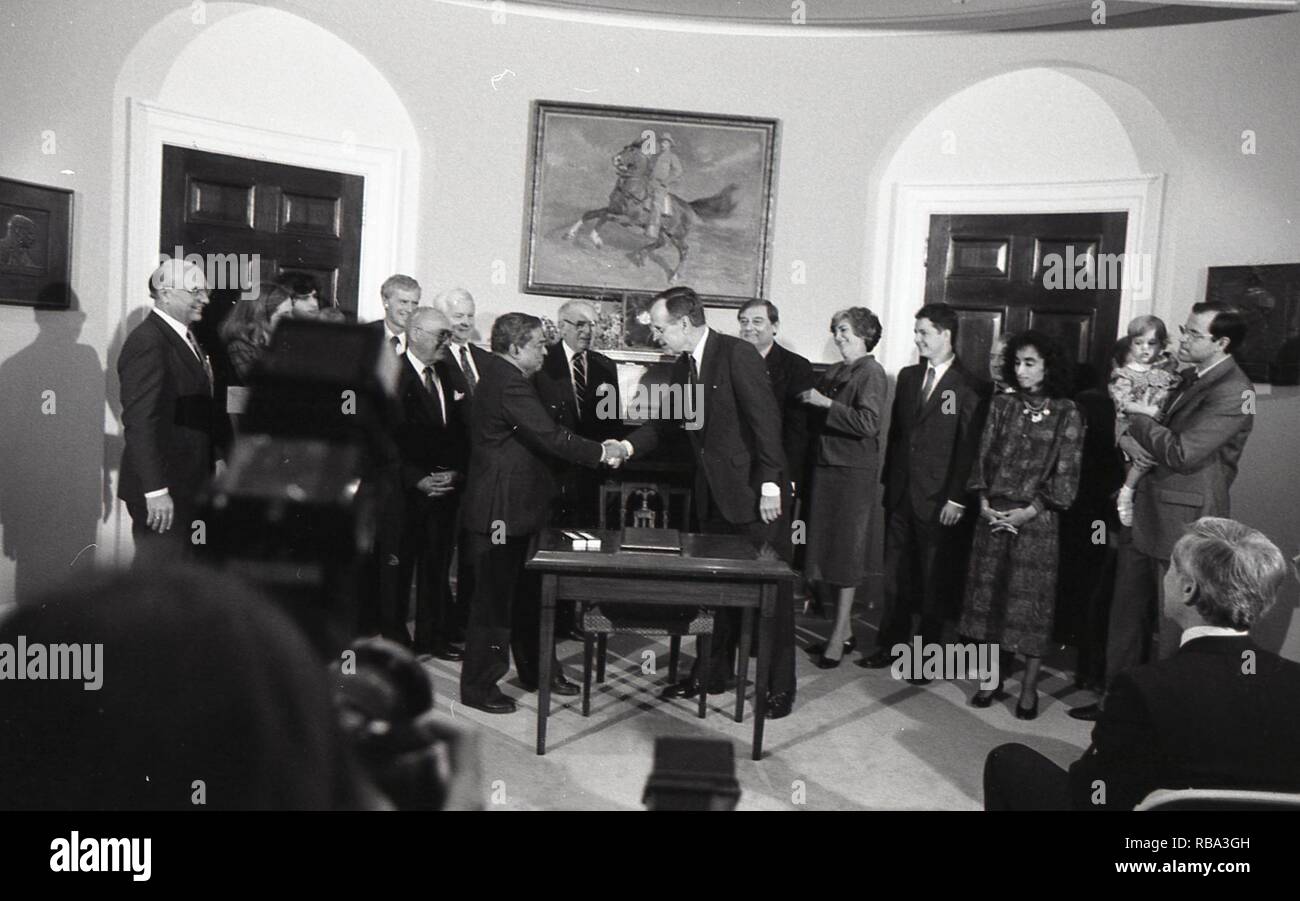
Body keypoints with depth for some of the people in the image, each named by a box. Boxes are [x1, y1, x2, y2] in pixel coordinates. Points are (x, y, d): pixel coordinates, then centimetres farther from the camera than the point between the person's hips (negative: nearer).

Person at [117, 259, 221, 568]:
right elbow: (139, 420, -21)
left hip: (186, 485, 9)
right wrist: (155, 490, -24)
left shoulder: (184, 338, 14)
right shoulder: (147, 341, -15)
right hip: (161, 492, -9)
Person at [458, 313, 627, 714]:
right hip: (500, 511, -11)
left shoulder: (501, 375, 12)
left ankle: (537, 669, 32)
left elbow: (542, 433, 13)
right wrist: (601, 452, -14)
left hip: (517, 505, 11)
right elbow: (550, 437, -24)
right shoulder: (508, 384, -21)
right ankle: (478, 684, 14)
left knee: (526, 594, 19)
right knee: (494, 597, 1)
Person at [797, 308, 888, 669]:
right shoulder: (833, 373, 13)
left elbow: (867, 423, -20)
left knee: (845, 553, -1)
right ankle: (844, 630, 22)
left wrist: (825, 404, -20)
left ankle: (839, 638, 7)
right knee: (826, 549, 10)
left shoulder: (871, 373, -8)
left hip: (853, 472, -7)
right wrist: (809, 400, 2)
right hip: (825, 467, 7)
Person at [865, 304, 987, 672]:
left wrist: (957, 499, -12)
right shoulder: (908, 377, 11)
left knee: (934, 582, 6)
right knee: (895, 576, 11)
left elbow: (969, 447, -10)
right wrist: (889, 481, 10)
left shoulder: (970, 387, -8)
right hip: (900, 494, 6)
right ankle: (890, 646, 22)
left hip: (939, 501, -5)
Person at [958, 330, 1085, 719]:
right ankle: (992, 677, 19)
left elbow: (1066, 472, -6)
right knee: (989, 594, 7)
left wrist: (1029, 511, -12)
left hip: (1036, 517, -3)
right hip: (993, 514, 4)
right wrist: (984, 501, -4)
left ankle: (1029, 686, 12)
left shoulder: (1067, 413, -3)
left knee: (1031, 599, 1)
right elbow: (984, 454, 8)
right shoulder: (1002, 404, 8)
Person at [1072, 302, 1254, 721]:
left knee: (1174, 628, 5)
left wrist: (1137, 419, -11)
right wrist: (1128, 438, -7)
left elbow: (1182, 453, -24)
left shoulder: (1233, 392, -17)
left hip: (1183, 525, -9)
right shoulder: (1188, 379, 11)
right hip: (1143, 515, 9)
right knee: (1126, 616, 17)